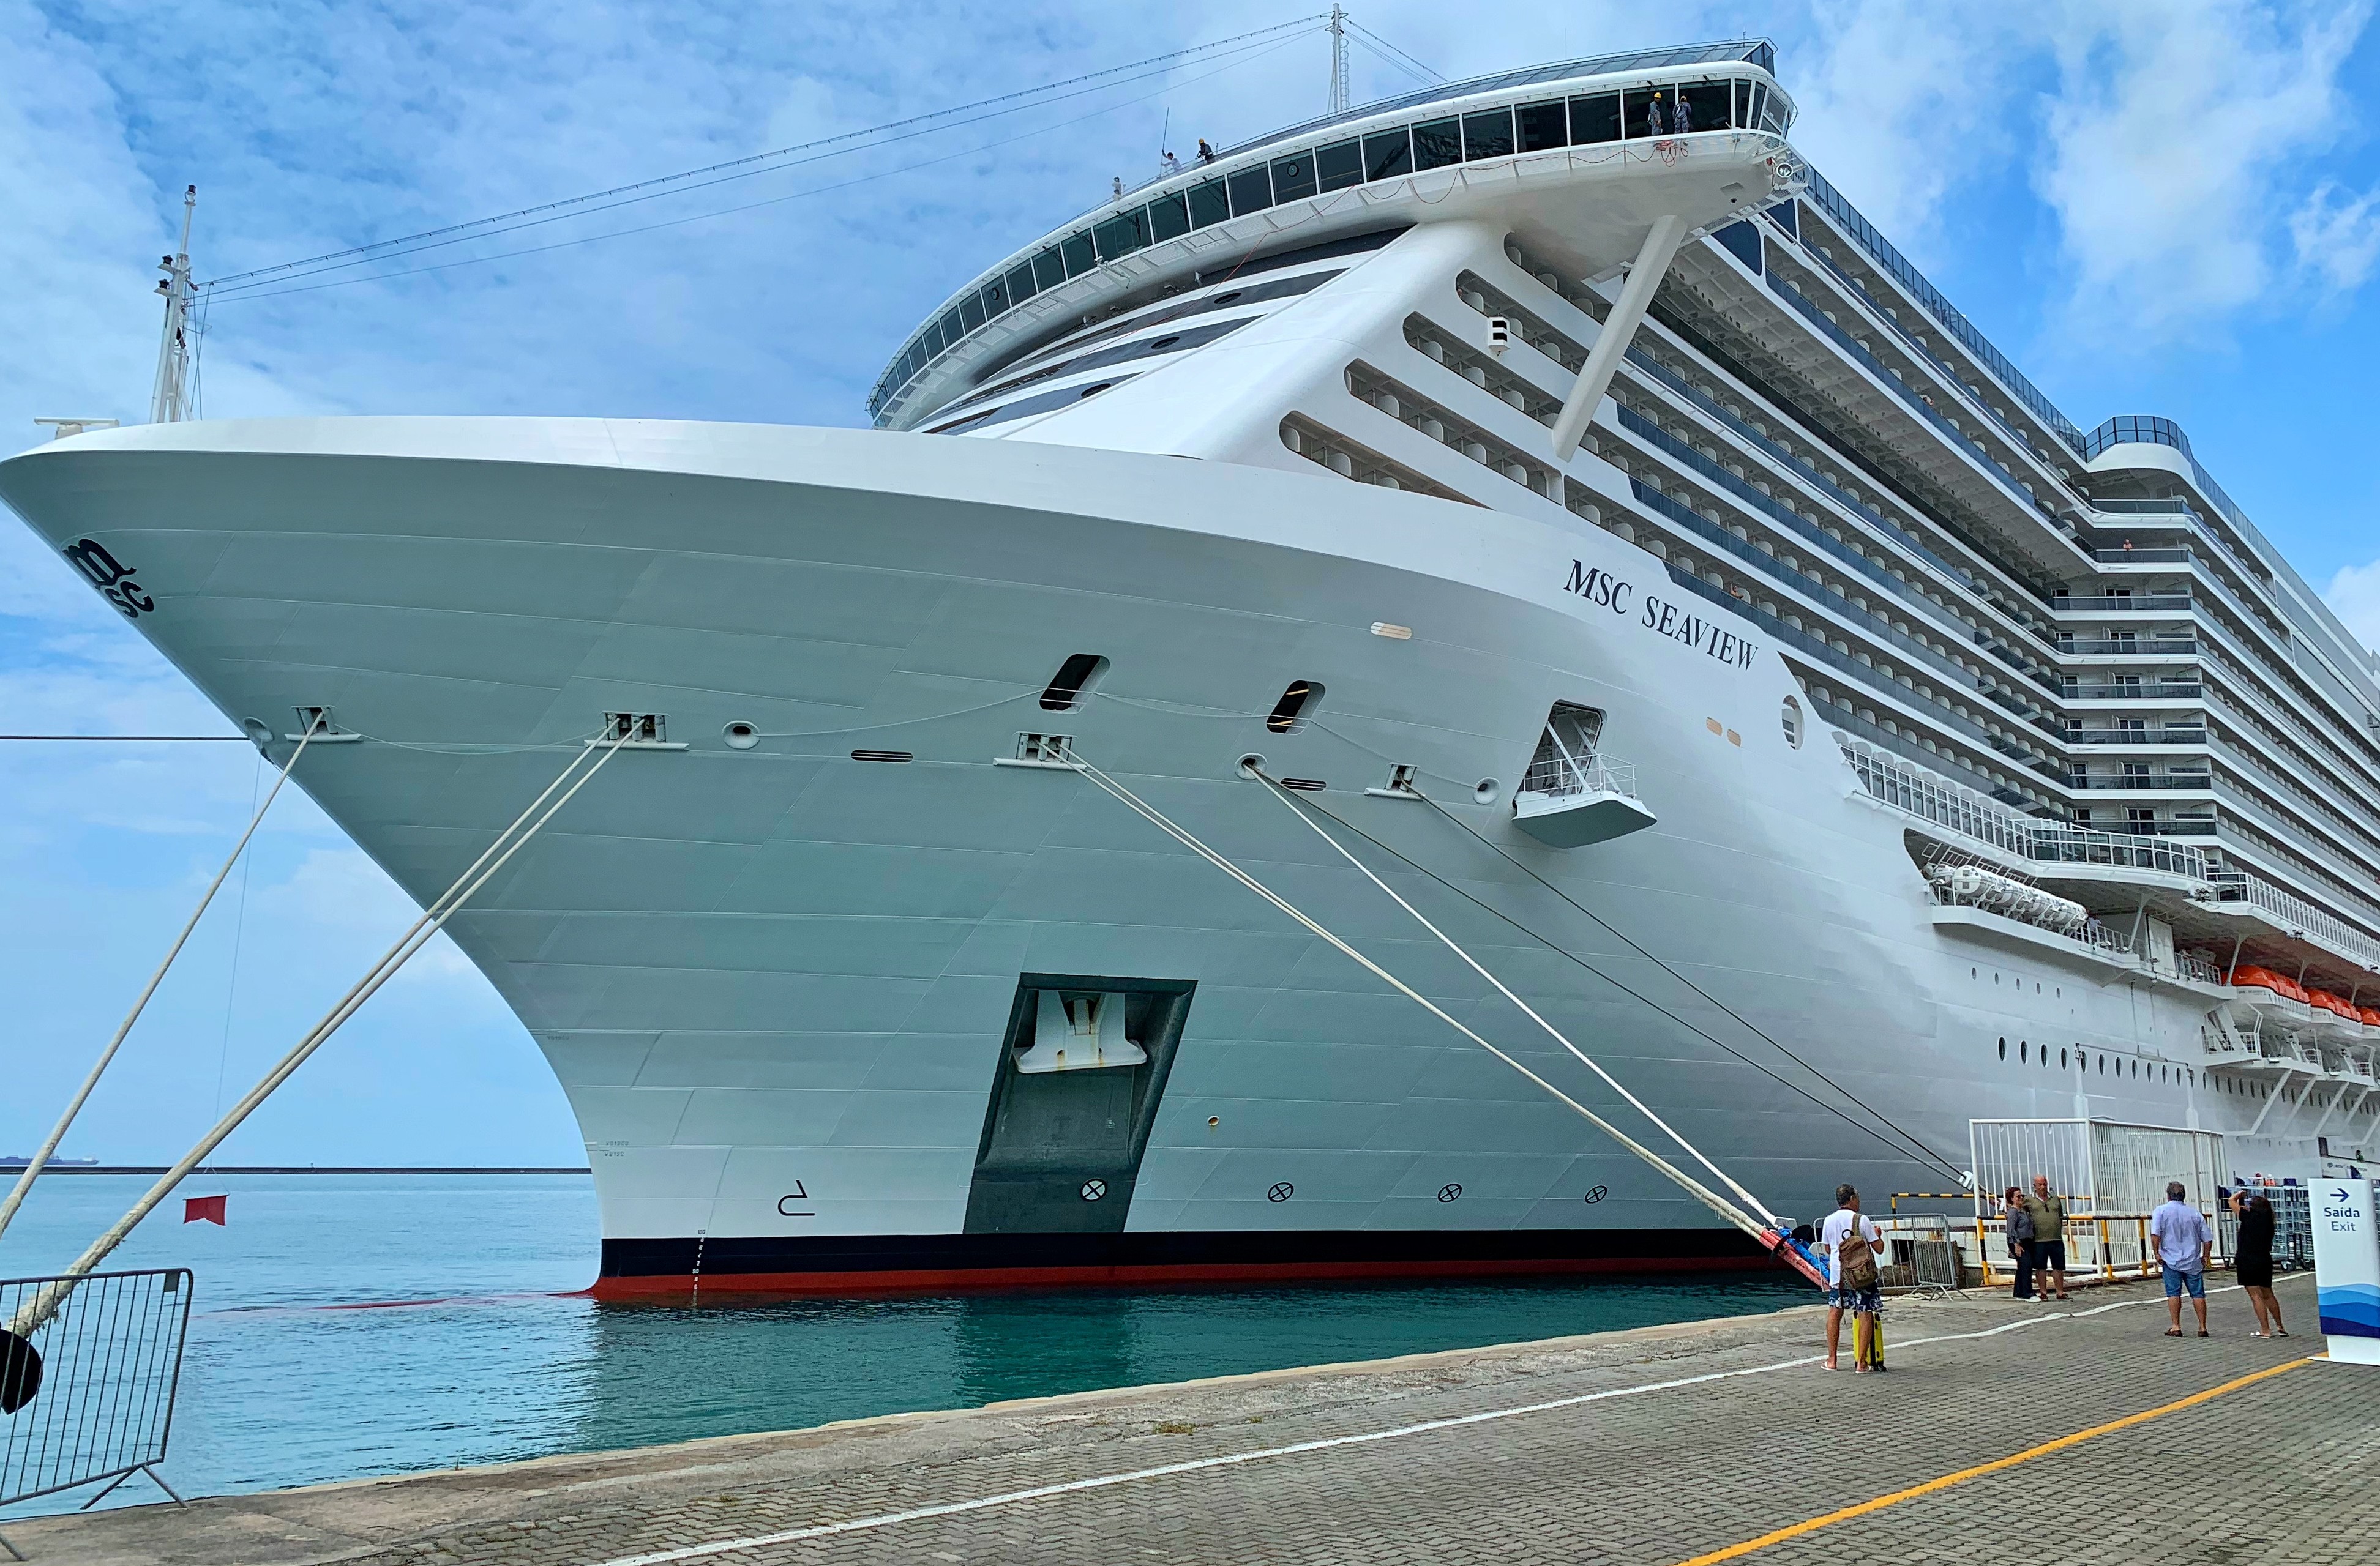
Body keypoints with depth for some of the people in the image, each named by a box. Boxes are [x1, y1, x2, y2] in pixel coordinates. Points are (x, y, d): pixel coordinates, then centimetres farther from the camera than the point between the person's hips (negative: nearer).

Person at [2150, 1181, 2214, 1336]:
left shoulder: (2161, 1211, -2)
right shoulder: (2195, 1213, 7)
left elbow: (2155, 1234, -15)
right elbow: (2208, 1239, 7)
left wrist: (2157, 1252, -8)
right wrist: (2205, 1257, 17)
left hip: (2171, 1260, -2)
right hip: (2193, 1262, 2)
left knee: (2174, 1293, 1)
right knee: (2198, 1294, 7)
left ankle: (2176, 1327, 1)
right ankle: (2203, 1328, 8)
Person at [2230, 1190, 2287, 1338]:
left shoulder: (2249, 1217, -9)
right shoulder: (2268, 1221, 8)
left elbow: (2232, 1201, -4)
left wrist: (2239, 1194, 17)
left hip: (2248, 1261, -6)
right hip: (2265, 1259, 6)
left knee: (2256, 1295, -3)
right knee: (2268, 1294, 19)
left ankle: (2265, 1330, -6)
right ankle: (2280, 1327, 26)